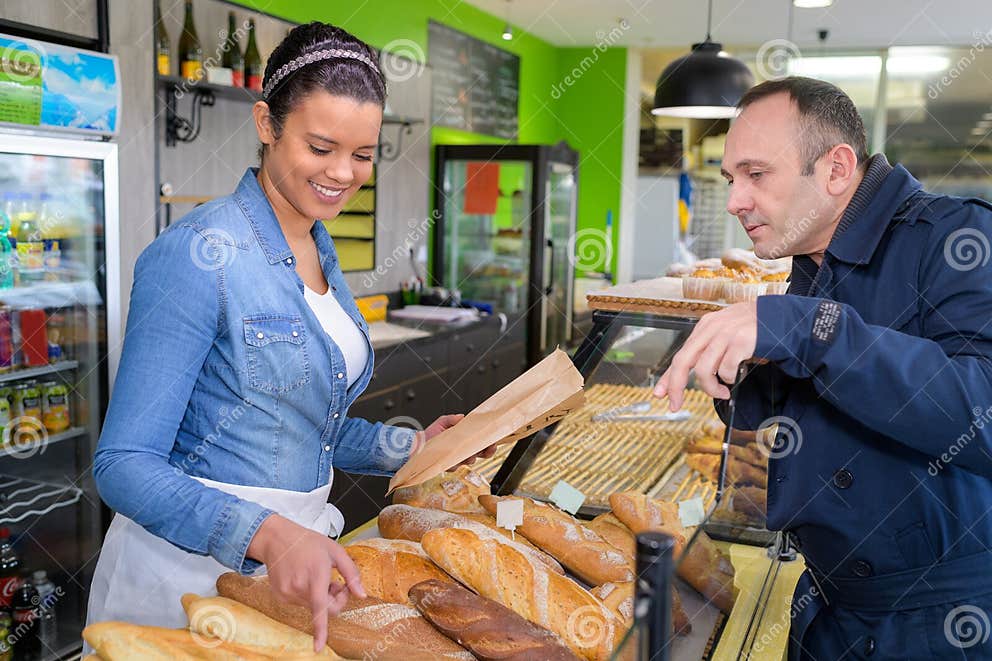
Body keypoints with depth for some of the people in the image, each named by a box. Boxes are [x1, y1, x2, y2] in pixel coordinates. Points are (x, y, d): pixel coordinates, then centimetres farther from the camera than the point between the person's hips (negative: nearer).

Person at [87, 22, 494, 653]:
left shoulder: (322, 252, 6)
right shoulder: (197, 256, -19)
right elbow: (125, 464, -21)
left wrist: (411, 446, 3)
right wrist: (268, 534, -35)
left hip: (298, 550, 7)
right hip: (193, 566, -7)